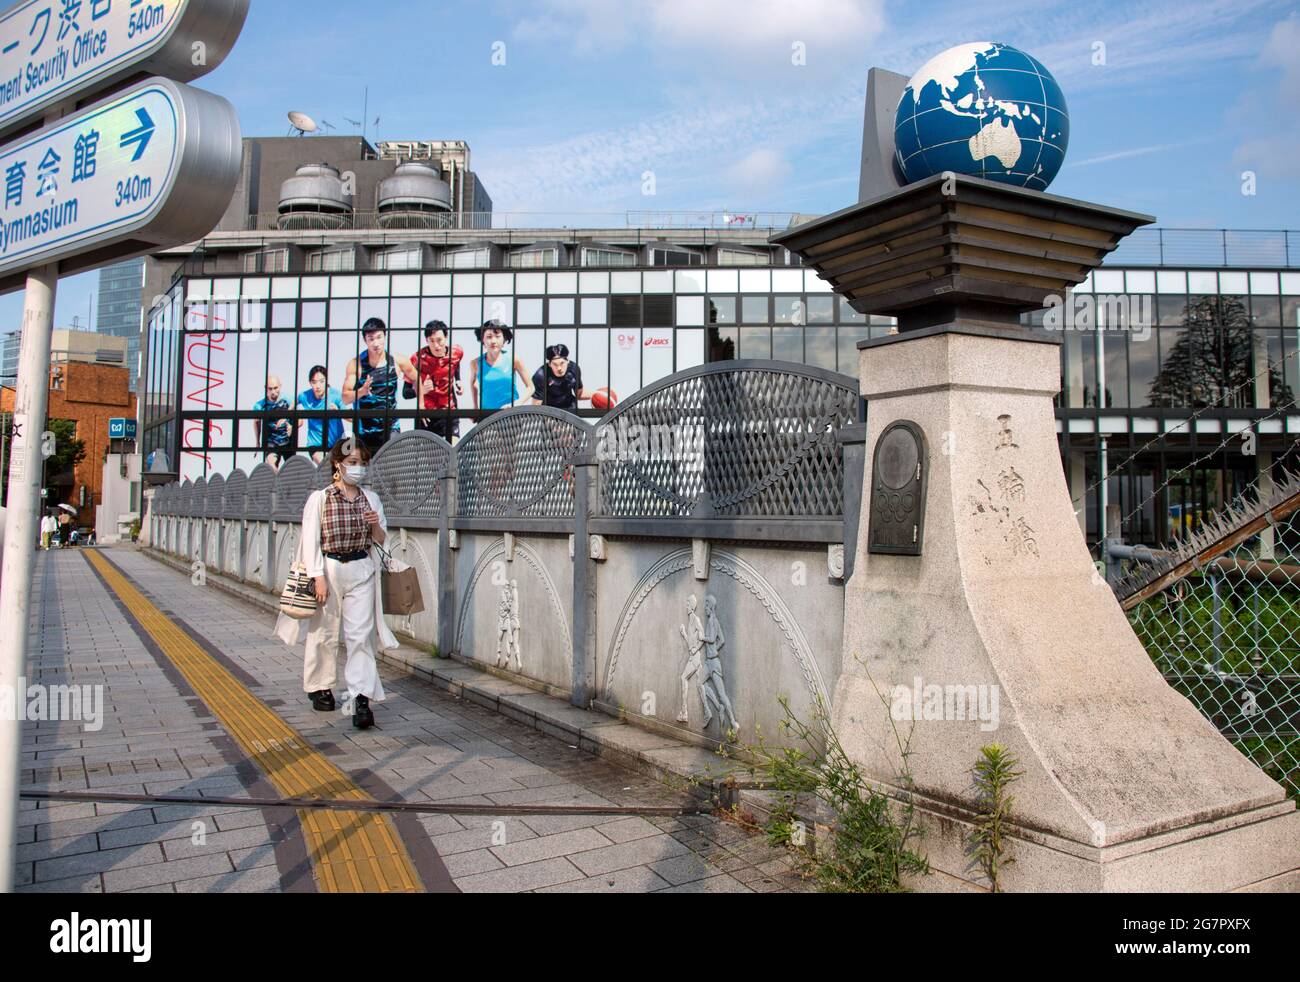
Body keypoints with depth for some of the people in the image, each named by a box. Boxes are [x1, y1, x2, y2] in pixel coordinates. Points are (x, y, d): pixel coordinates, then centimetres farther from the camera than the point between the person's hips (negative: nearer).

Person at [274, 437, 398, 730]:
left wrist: (375, 525, -10)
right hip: (329, 570, -2)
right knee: (324, 633, 9)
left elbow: (382, 540, 13)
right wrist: (318, 578, -14)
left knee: (361, 634, -6)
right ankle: (320, 688, 30)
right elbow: (311, 540, -6)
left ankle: (362, 699, -9)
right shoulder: (320, 498, -3)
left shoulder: (371, 498, 8)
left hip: (361, 571, 2)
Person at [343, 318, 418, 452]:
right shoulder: (356, 364, -8)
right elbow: (346, 399, -7)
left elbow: (415, 379, 14)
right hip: (363, 430, 0)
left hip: (390, 427, 0)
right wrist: (362, 391, -25)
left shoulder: (398, 361, -5)